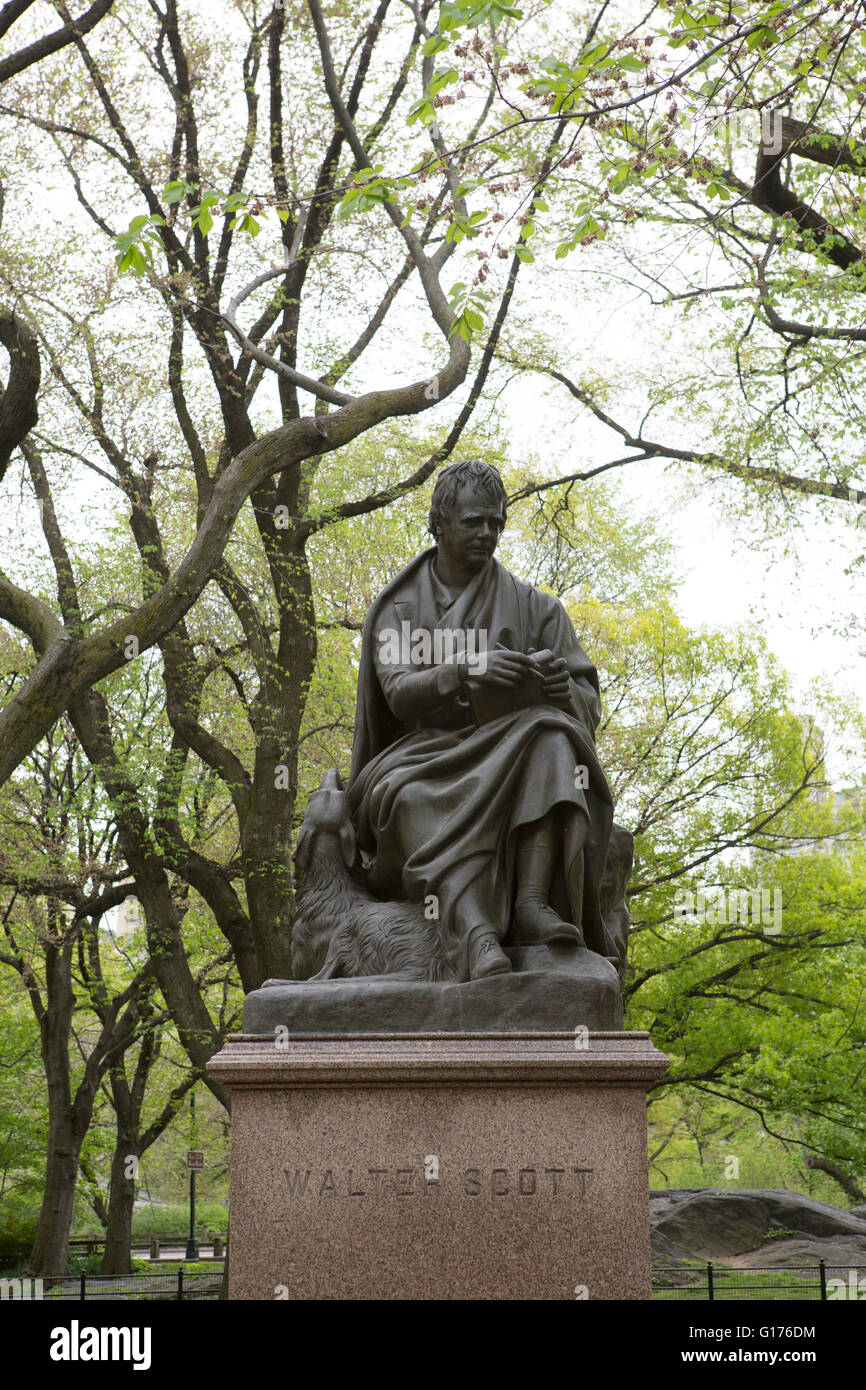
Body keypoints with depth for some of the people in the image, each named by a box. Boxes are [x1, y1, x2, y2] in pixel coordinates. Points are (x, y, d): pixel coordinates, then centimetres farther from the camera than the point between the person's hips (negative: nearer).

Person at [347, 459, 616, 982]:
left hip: (512, 762, 1)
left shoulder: (536, 608, 13)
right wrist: (466, 671, -27)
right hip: (424, 758, -1)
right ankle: (475, 932, -59)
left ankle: (531, 902, -47)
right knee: (417, 801, -37)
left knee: (550, 736, -34)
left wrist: (562, 692, -21)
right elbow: (398, 694, -7)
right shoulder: (399, 609, 12)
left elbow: (588, 707, 5)